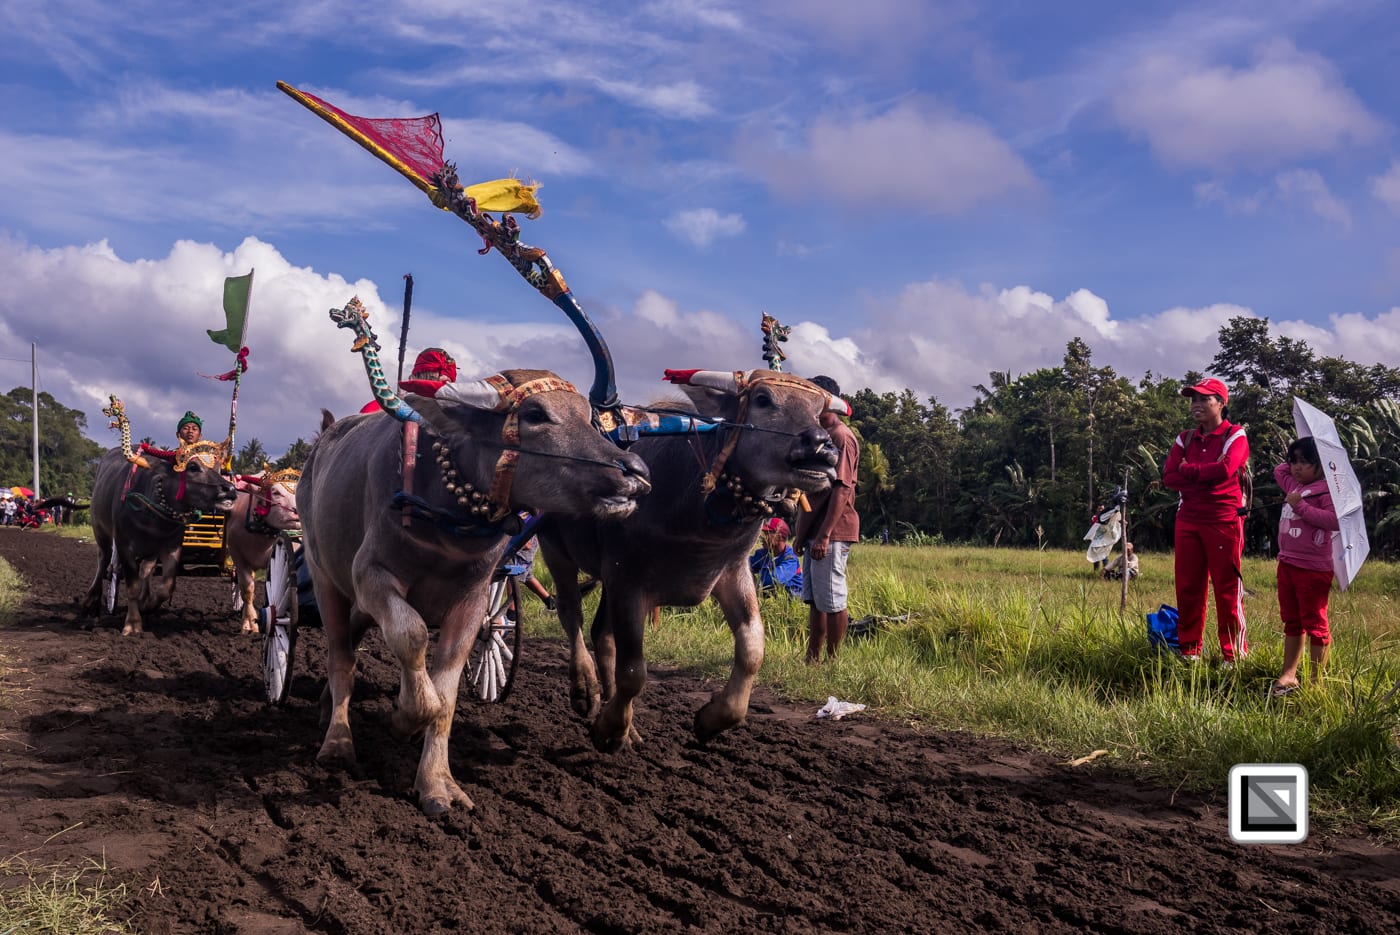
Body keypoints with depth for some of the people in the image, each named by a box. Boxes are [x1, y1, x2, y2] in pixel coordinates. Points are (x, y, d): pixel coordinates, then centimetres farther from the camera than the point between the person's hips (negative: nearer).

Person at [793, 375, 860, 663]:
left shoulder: (841, 437, -11)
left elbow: (841, 489, -18)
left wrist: (824, 535, -23)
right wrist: (802, 532, 20)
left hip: (831, 534, -10)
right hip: (814, 531, 10)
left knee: (832, 601, -4)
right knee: (815, 600, 13)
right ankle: (812, 660, 19)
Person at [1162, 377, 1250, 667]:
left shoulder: (1235, 436, -2)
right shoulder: (1185, 439, 12)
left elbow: (1226, 469, -21)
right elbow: (1169, 477, -1)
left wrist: (1189, 470, -7)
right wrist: (1207, 475, -12)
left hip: (1223, 521, -5)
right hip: (1187, 520, 5)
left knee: (1227, 588, -1)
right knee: (1187, 587, 7)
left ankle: (1234, 653, 7)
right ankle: (1189, 649, 18)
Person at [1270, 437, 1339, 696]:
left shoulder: (1327, 490, -14)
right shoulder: (1293, 485, 12)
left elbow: (1335, 520, -28)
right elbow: (1278, 470, 33)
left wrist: (1301, 506, -25)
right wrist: (1295, 461, 18)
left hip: (1313, 568, -9)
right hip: (1287, 564, 9)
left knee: (1315, 624, 0)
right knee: (1291, 623, 16)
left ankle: (1316, 681, 7)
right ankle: (1288, 675, 24)